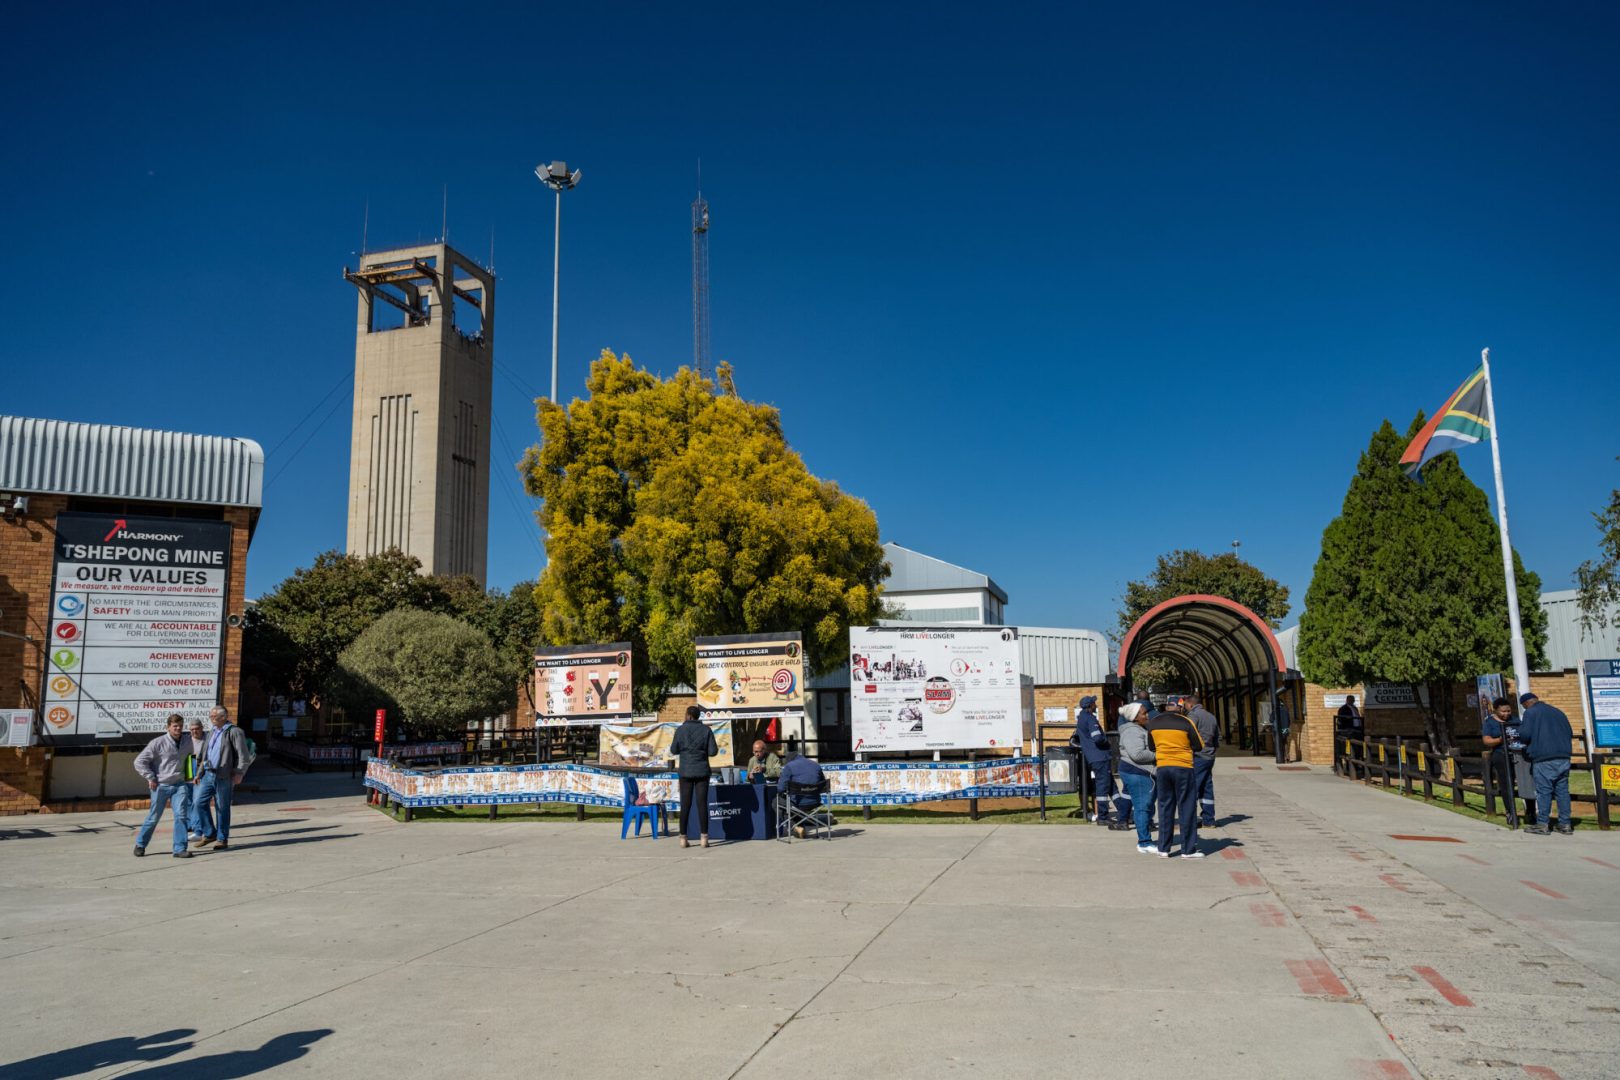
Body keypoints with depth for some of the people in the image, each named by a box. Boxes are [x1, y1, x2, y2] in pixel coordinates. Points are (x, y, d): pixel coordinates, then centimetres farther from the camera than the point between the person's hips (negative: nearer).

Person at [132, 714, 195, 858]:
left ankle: (179, 849, -5)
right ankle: (140, 844, 29)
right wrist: (150, 778, -8)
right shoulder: (158, 743, -9)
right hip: (160, 786, -3)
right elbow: (139, 761, -6)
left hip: (179, 785, 3)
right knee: (154, 817, 6)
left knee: (181, 815, -9)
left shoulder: (188, 741, 3)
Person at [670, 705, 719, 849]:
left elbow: (674, 750, 2)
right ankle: (704, 837, -2)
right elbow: (712, 751, -5)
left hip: (685, 771, 0)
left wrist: (678, 746, 22)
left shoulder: (681, 729, -3)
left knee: (685, 805, 4)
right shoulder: (706, 729, -1)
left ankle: (683, 838, 5)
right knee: (702, 803, 1)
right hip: (702, 771, 0)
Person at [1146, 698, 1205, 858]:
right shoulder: (1185, 722, -8)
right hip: (1183, 767, -4)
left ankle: (1163, 849, 12)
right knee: (1186, 807, 4)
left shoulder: (1153, 723, 4)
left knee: (1165, 807, 11)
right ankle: (1188, 850, 6)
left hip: (1162, 767, 4)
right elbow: (1199, 746, -2)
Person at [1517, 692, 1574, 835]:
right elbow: (1570, 734, 20)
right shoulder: (1558, 712, 17)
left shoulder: (1530, 712, -2)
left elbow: (1525, 734, -11)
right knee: (1563, 790, 9)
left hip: (1543, 759, -6)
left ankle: (1542, 824, -3)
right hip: (1563, 758, 6)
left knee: (1544, 791, -4)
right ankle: (1565, 824, 10)